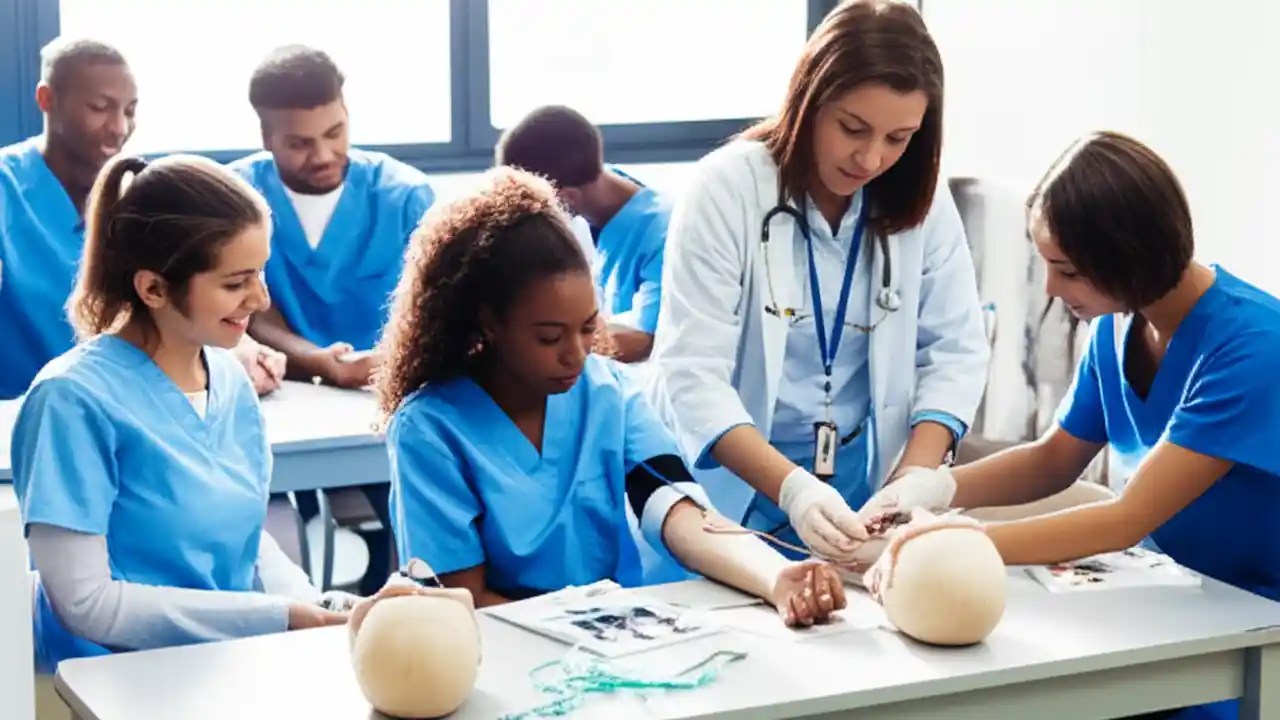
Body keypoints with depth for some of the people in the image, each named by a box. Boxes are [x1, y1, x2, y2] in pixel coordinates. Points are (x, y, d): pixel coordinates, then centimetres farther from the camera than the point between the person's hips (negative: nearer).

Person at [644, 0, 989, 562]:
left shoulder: (921, 200, -1)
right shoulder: (725, 188, -13)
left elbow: (955, 352, 0)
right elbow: (692, 373, -19)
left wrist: (913, 481, -17)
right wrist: (791, 489, -33)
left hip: (865, 488, 3)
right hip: (732, 490, -3)